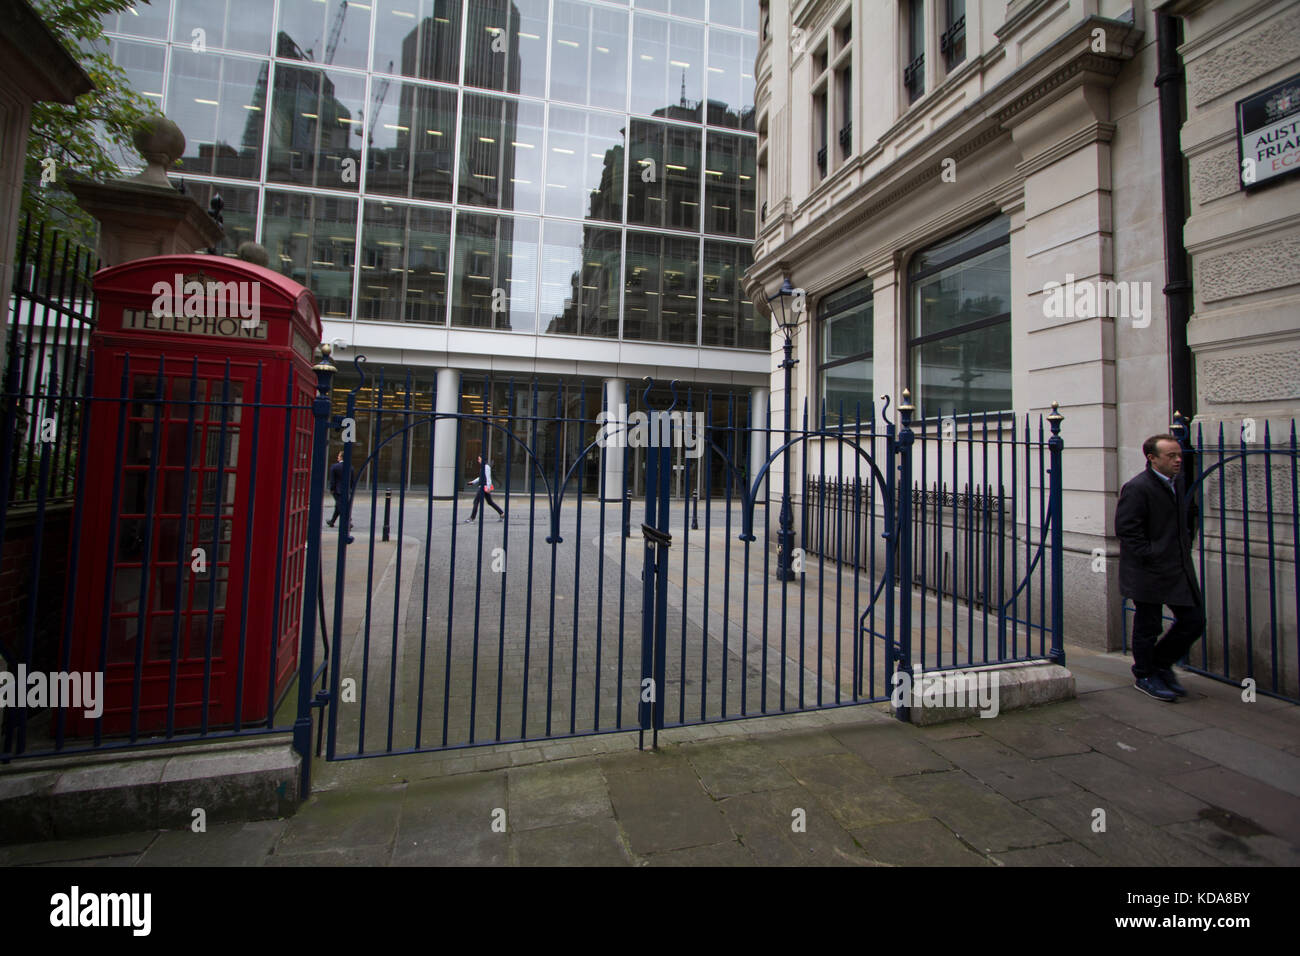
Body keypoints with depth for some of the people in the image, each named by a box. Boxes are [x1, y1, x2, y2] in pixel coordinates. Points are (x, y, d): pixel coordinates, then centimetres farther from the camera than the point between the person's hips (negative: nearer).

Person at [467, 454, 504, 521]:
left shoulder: (486, 466, -13)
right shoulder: (482, 467, 17)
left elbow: (488, 477, -18)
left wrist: (488, 487, -22)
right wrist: (473, 482, 20)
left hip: (484, 487, -10)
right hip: (482, 486, 10)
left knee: (476, 501, -6)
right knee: (490, 502, 13)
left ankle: (472, 517, 0)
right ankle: (502, 514, 16)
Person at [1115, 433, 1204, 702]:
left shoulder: (1181, 480, 8)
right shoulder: (1136, 488, -17)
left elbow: (1191, 512, 26)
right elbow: (1126, 529, -18)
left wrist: (1186, 540, 16)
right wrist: (1150, 556, -18)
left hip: (1180, 566, 8)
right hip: (1148, 573, -7)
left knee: (1194, 620, 11)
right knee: (1148, 627, 4)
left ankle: (1161, 664, 31)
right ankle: (1144, 676, 23)